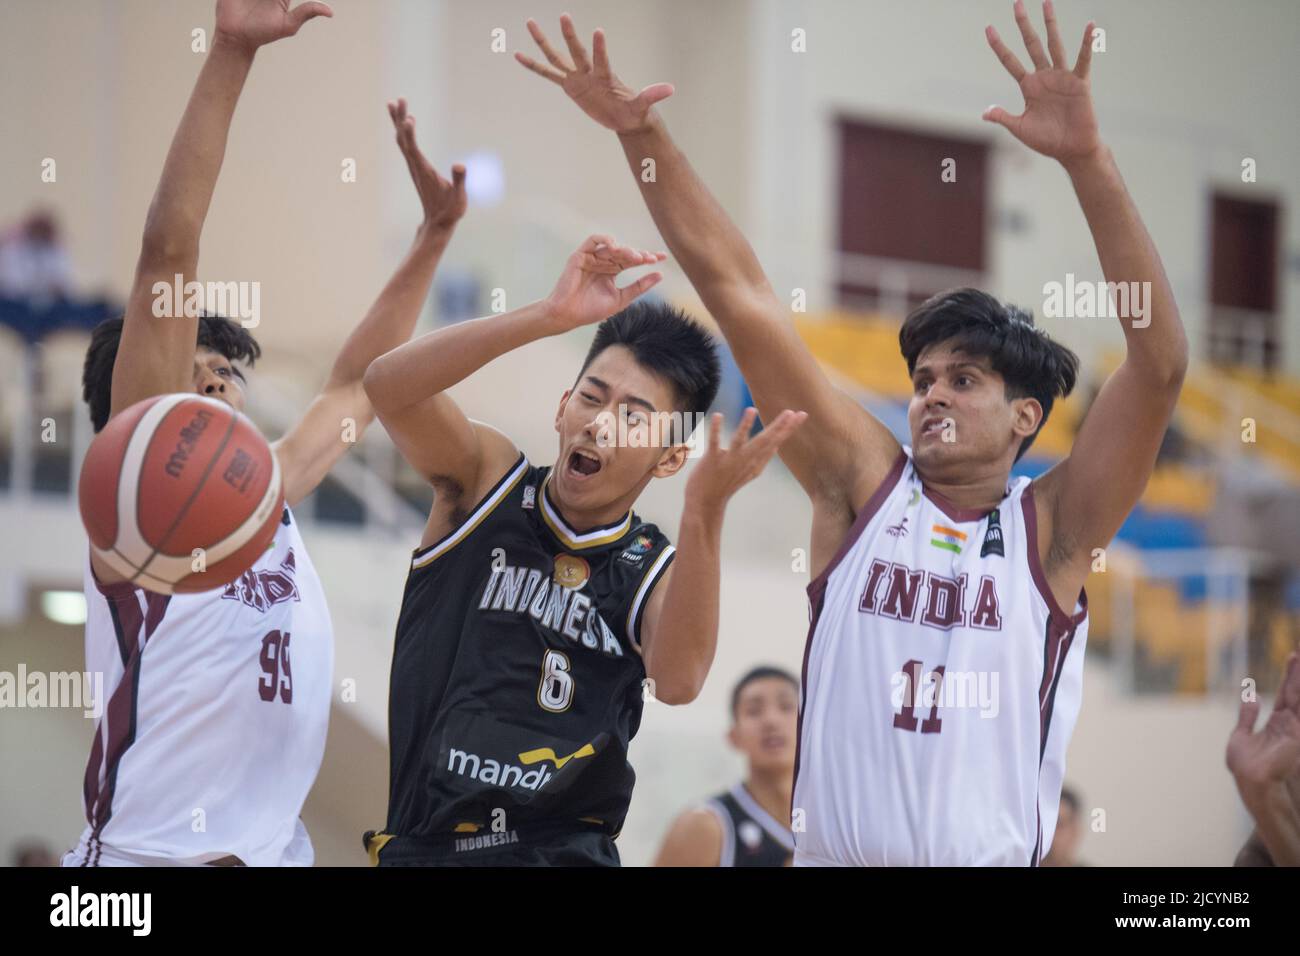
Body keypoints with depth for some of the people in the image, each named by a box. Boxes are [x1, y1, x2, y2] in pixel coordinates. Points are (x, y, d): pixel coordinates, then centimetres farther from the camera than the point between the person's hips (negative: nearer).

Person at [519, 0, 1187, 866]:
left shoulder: (1051, 530, -2)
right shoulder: (865, 486, 4)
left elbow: (1161, 362, -14)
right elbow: (737, 292, 1)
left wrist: (1088, 159, -23)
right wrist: (644, 136, -5)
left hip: (996, 856, -2)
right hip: (831, 853, 2)